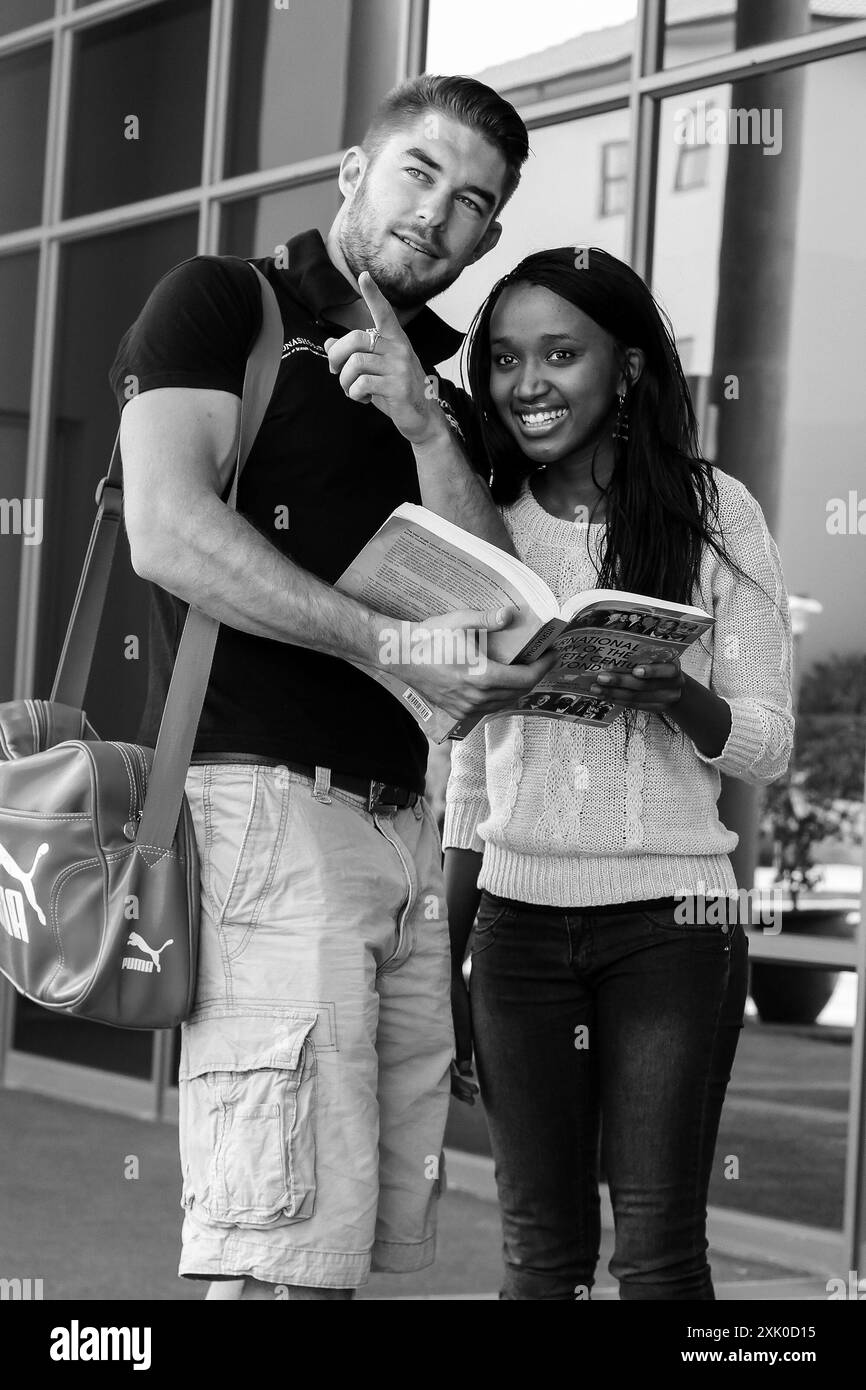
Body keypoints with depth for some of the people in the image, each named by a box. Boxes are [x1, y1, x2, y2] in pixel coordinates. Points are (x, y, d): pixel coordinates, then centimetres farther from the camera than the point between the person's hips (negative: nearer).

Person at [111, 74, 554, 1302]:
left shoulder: (445, 399, 23)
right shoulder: (223, 302, 4)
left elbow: (497, 605, 10)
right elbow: (170, 532, -11)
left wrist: (423, 423, -3)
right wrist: (388, 644, -16)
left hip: (402, 821, 7)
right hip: (260, 793, -7)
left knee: (357, 1243, 2)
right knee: (279, 1252, -14)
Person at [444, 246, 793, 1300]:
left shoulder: (713, 513, 0)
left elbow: (766, 744, 1)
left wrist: (672, 696, -21)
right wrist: (447, 973, 12)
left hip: (672, 915, -3)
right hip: (517, 918, 3)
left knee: (657, 1248, -6)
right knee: (540, 1248, 2)